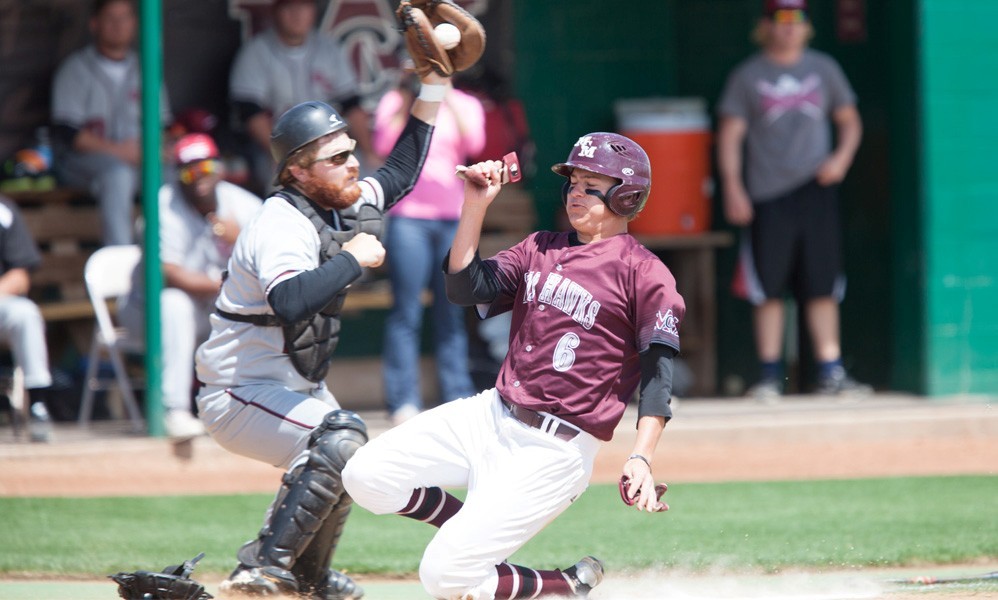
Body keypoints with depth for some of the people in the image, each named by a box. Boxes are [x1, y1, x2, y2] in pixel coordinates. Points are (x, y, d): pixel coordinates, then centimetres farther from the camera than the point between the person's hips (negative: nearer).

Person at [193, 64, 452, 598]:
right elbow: (289, 302, -46)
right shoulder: (283, 224, -26)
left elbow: (400, 172, 19)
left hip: (297, 388, 10)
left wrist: (433, 85, 11)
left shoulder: (344, 205, 2)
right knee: (340, 439, -31)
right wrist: (352, 258, -35)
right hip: (241, 395, -10)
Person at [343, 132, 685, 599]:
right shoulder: (540, 248, 13)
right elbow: (465, 288, 5)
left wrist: (640, 458, -23)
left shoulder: (643, 272, -8)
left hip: (557, 450, -7)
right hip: (492, 415, 7)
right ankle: (476, 527, 15)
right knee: (366, 477, -5)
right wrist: (474, 207, -6)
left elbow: (658, 372, -11)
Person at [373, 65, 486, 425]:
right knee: (406, 312, -5)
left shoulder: (465, 105, 9)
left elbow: (474, 143, -9)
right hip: (408, 216, -2)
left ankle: (458, 398, 11)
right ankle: (404, 401, -4)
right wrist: (410, 101, -13)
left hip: (453, 219, 2)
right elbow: (384, 145, -11)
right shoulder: (396, 103, 5)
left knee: (451, 313, 6)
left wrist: (446, 97, -13)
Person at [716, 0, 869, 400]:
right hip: (767, 197, -2)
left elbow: (849, 120, 18)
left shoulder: (823, 70, 13)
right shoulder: (747, 77, 6)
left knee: (822, 288, 0)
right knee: (769, 290, -2)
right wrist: (732, 187, -8)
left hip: (816, 190, 2)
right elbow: (730, 134, 3)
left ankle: (830, 373, 1)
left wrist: (842, 157, -1)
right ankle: (769, 377, 3)